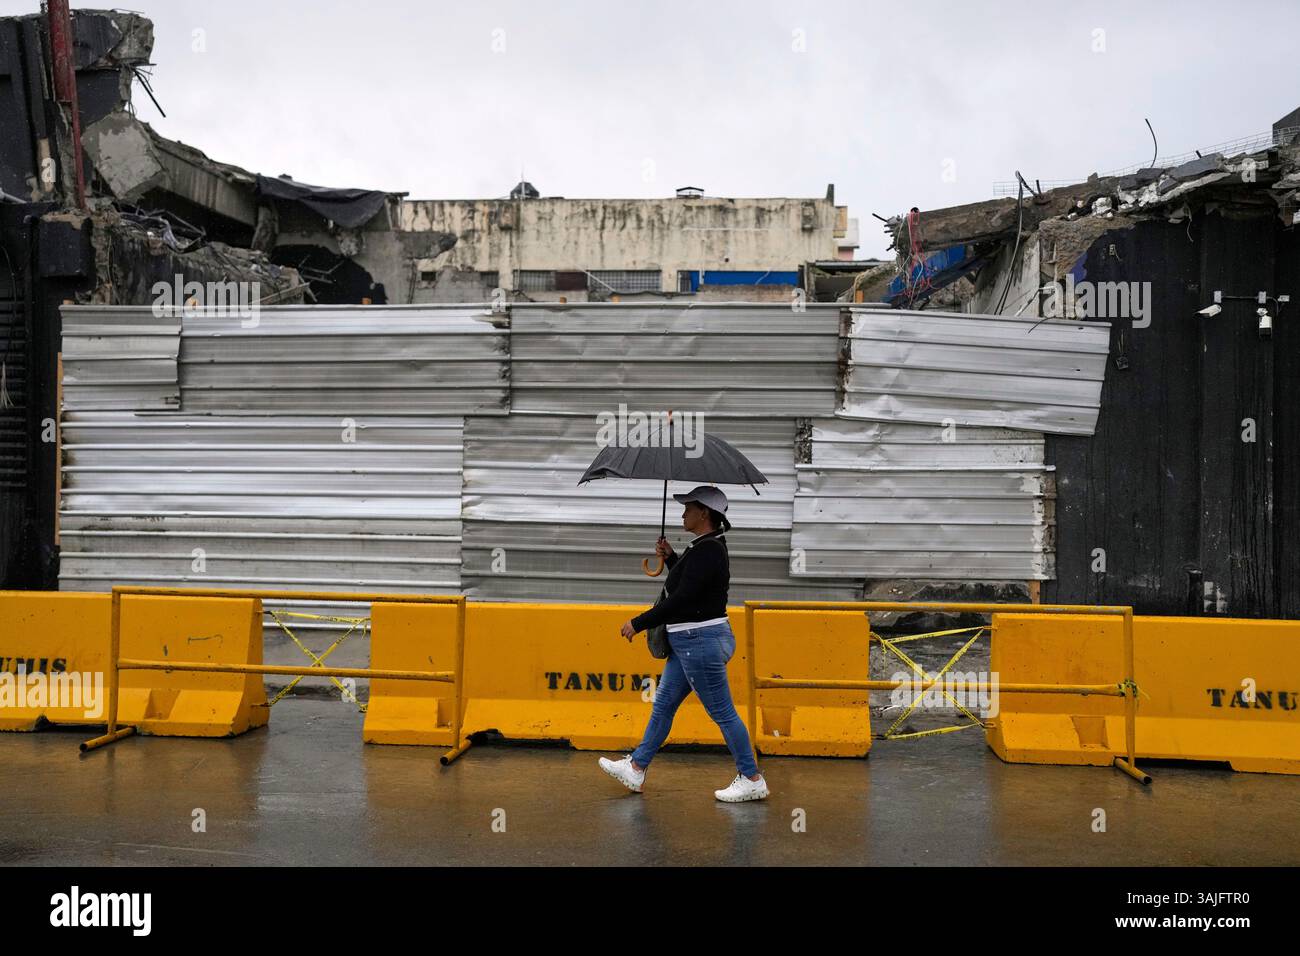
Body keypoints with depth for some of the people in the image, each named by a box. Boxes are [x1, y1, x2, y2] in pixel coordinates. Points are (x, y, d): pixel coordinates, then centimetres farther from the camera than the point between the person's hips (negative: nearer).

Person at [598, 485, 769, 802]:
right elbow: (685, 582, 25)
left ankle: (752, 780, 9)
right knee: (663, 704, 16)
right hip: (688, 641, 11)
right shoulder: (704, 546, 11)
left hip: (701, 642, -11)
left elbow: (680, 599, -24)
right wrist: (670, 556, 11)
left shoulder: (707, 551, -20)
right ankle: (635, 769, 25)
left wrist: (638, 623, -17)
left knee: (722, 712, -2)